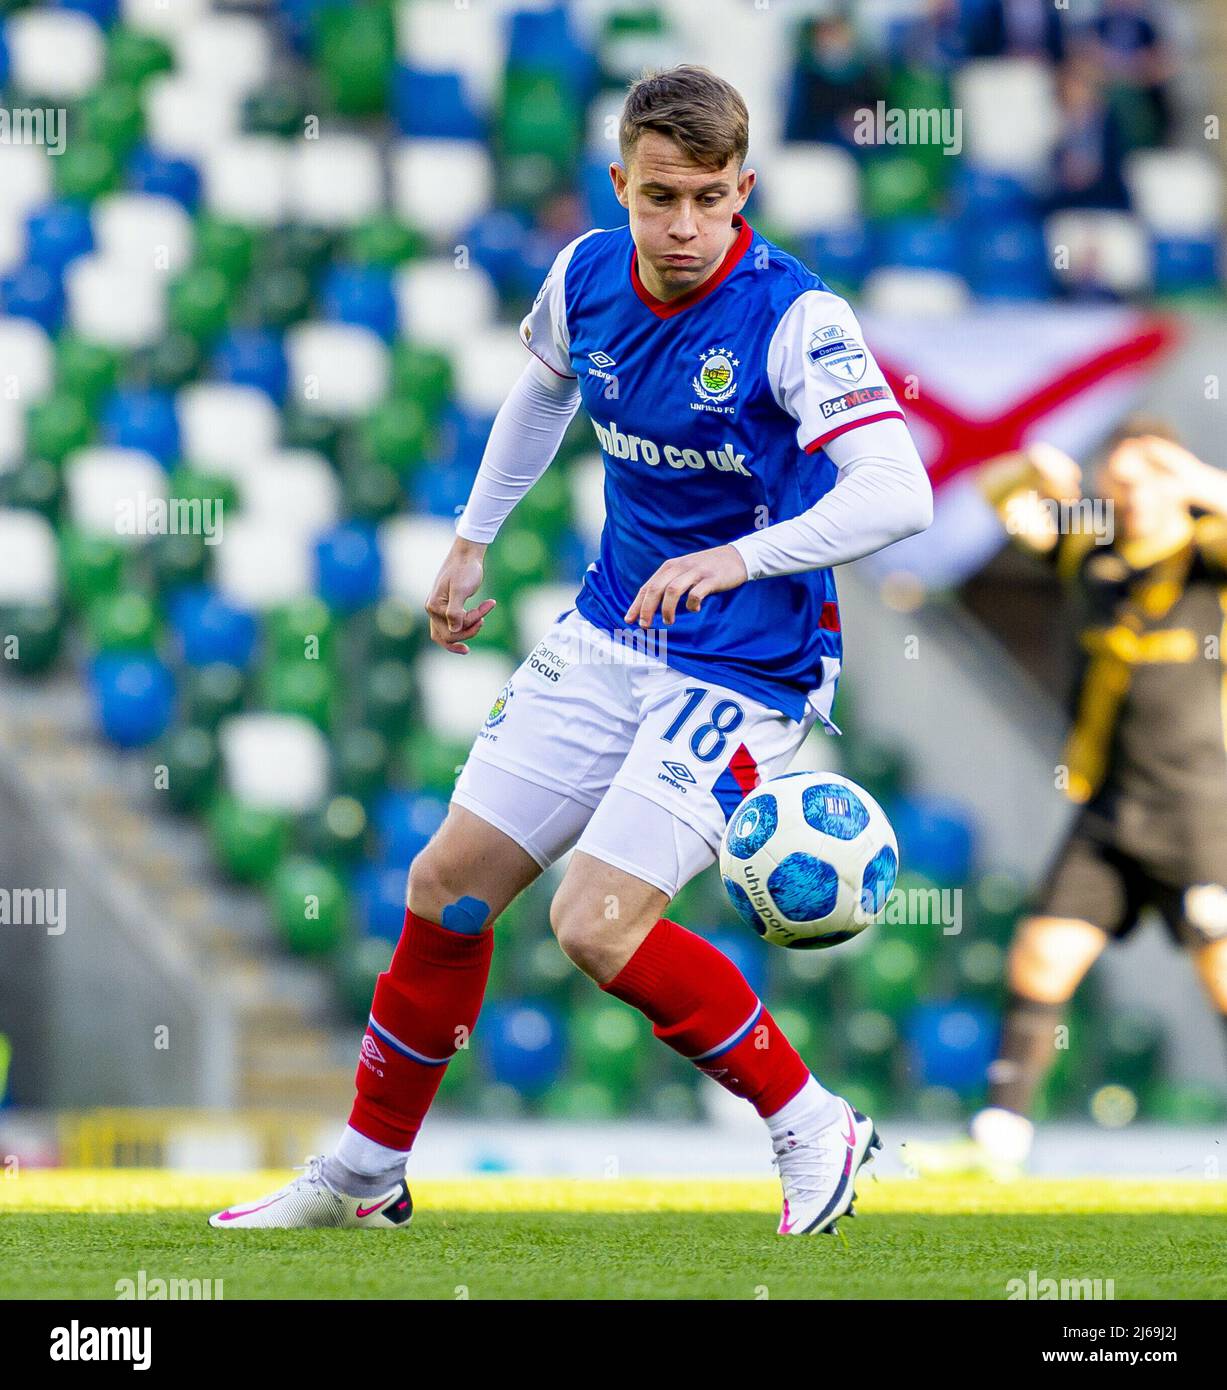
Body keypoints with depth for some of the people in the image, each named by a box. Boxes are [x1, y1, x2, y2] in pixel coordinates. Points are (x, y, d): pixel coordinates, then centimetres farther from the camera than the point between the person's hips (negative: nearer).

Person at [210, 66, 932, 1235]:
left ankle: (812, 1128, -1)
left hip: (746, 668, -6)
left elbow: (897, 493, -31)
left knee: (597, 925, -19)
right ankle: (364, 1172, 24)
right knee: (449, 884, 6)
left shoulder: (793, 318, -21)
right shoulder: (586, 278, -2)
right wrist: (473, 538, 27)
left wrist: (739, 557, -42)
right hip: (608, 636, 7)